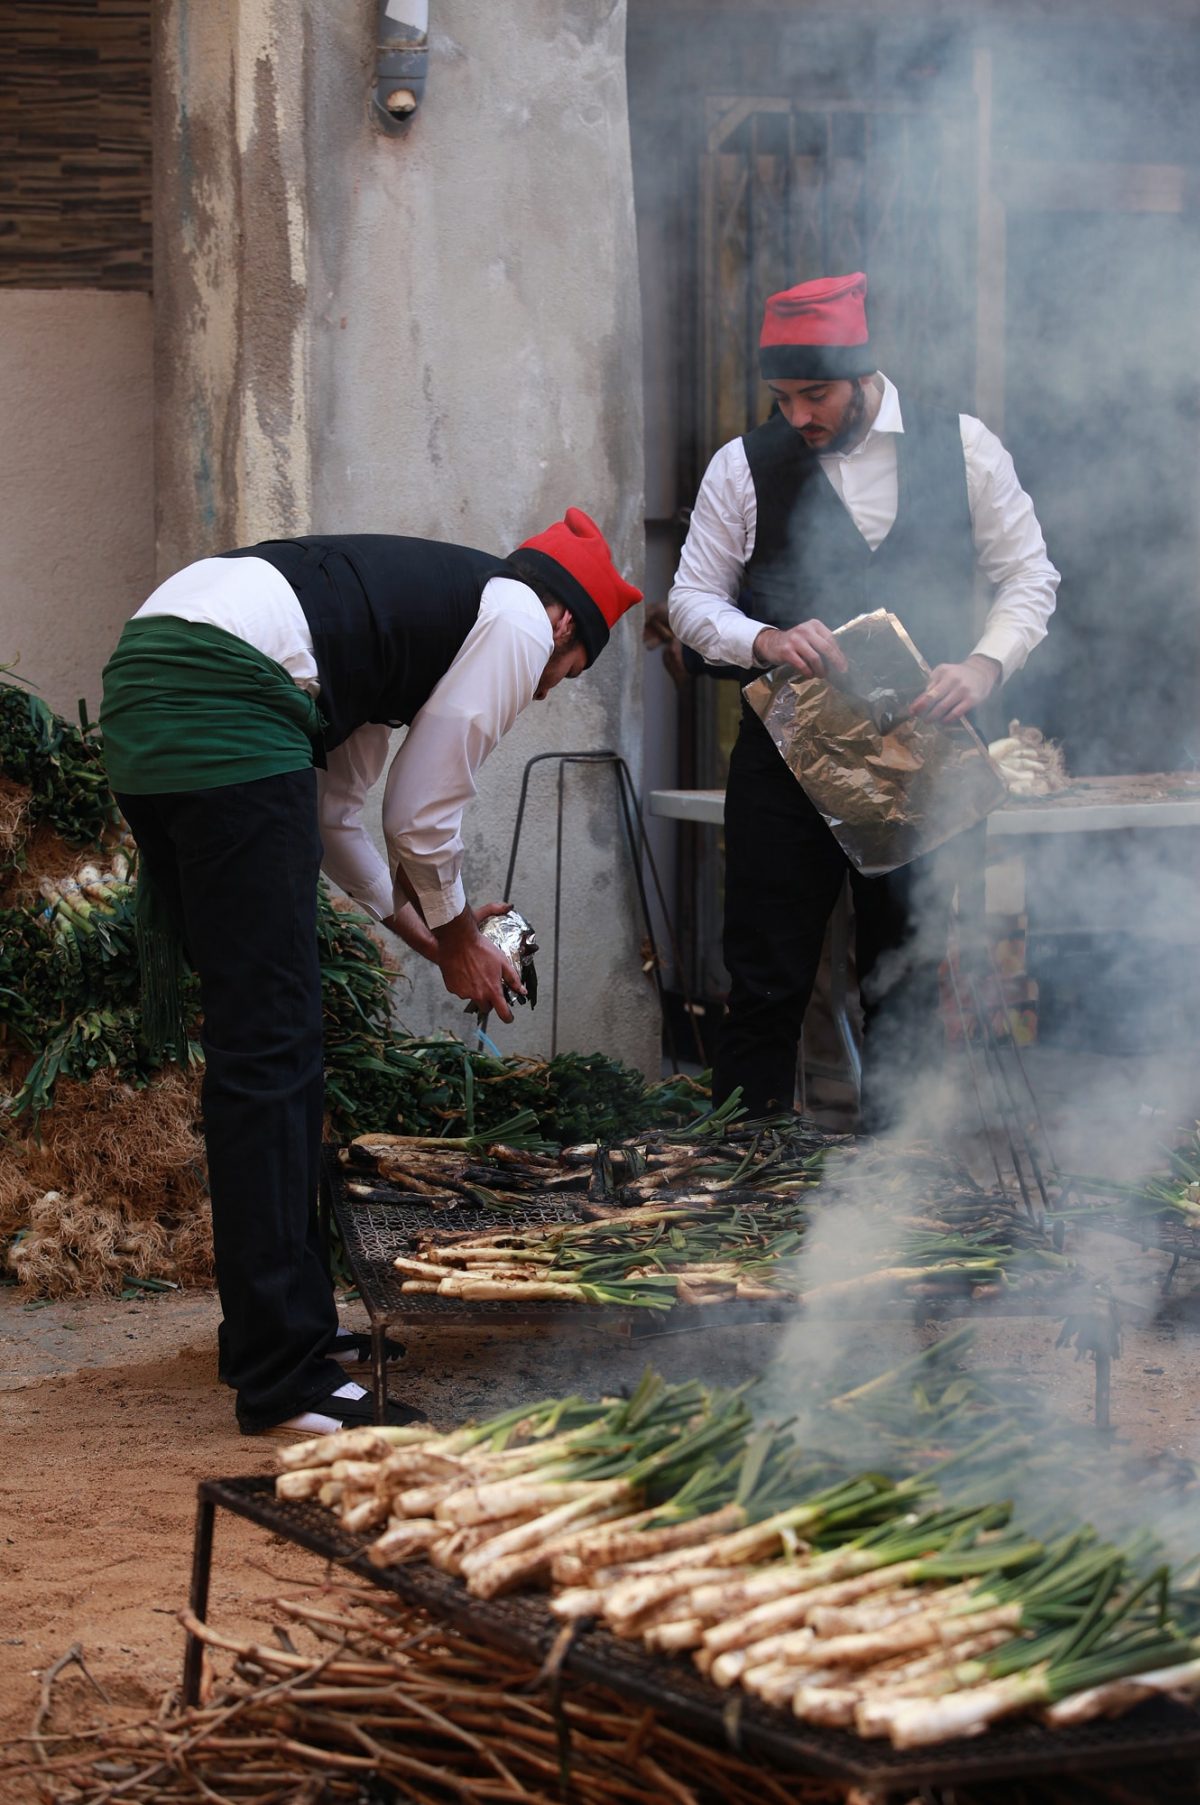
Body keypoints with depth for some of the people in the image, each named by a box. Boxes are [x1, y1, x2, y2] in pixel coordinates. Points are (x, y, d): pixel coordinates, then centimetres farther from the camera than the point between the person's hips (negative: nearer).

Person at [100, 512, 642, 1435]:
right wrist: (458, 943, 24)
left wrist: (428, 933, 36)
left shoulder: (426, 597, 33)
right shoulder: (522, 621, 7)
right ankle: (285, 1376, -5)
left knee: (255, 1032, 18)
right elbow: (424, 817, 6)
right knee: (271, 1043, -7)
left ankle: (277, 1323, 28)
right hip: (224, 702, -10)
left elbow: (333, 809, 33)